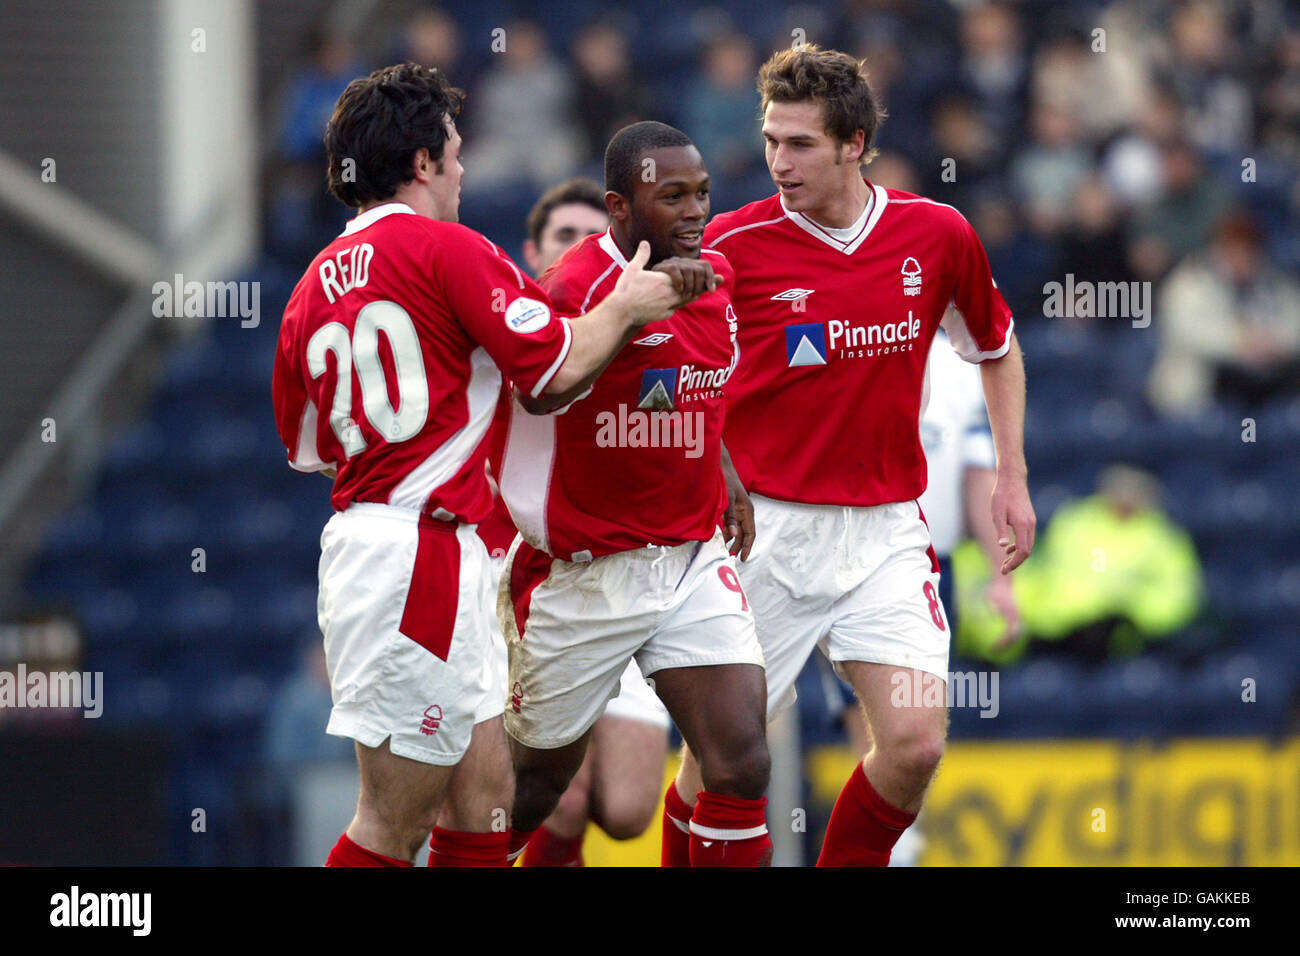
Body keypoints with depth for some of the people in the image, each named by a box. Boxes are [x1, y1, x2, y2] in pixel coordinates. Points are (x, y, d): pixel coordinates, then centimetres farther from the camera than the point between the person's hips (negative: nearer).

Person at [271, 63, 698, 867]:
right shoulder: (446, 250, -8)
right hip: (421, 552, -9)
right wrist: (624, 307, 9)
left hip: (357, 542, 9)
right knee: (395, 822, -5)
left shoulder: (315, 285, 14)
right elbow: (556, 370, -10)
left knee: (483, 796, 13)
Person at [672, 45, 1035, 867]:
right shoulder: (734, 243, -8)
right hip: (763, 528, -2)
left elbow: (997, 348, 17)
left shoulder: (939, 235, -1)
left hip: (885, 529, 2)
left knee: (915, 742, -11)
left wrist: (1012, 478, 12)